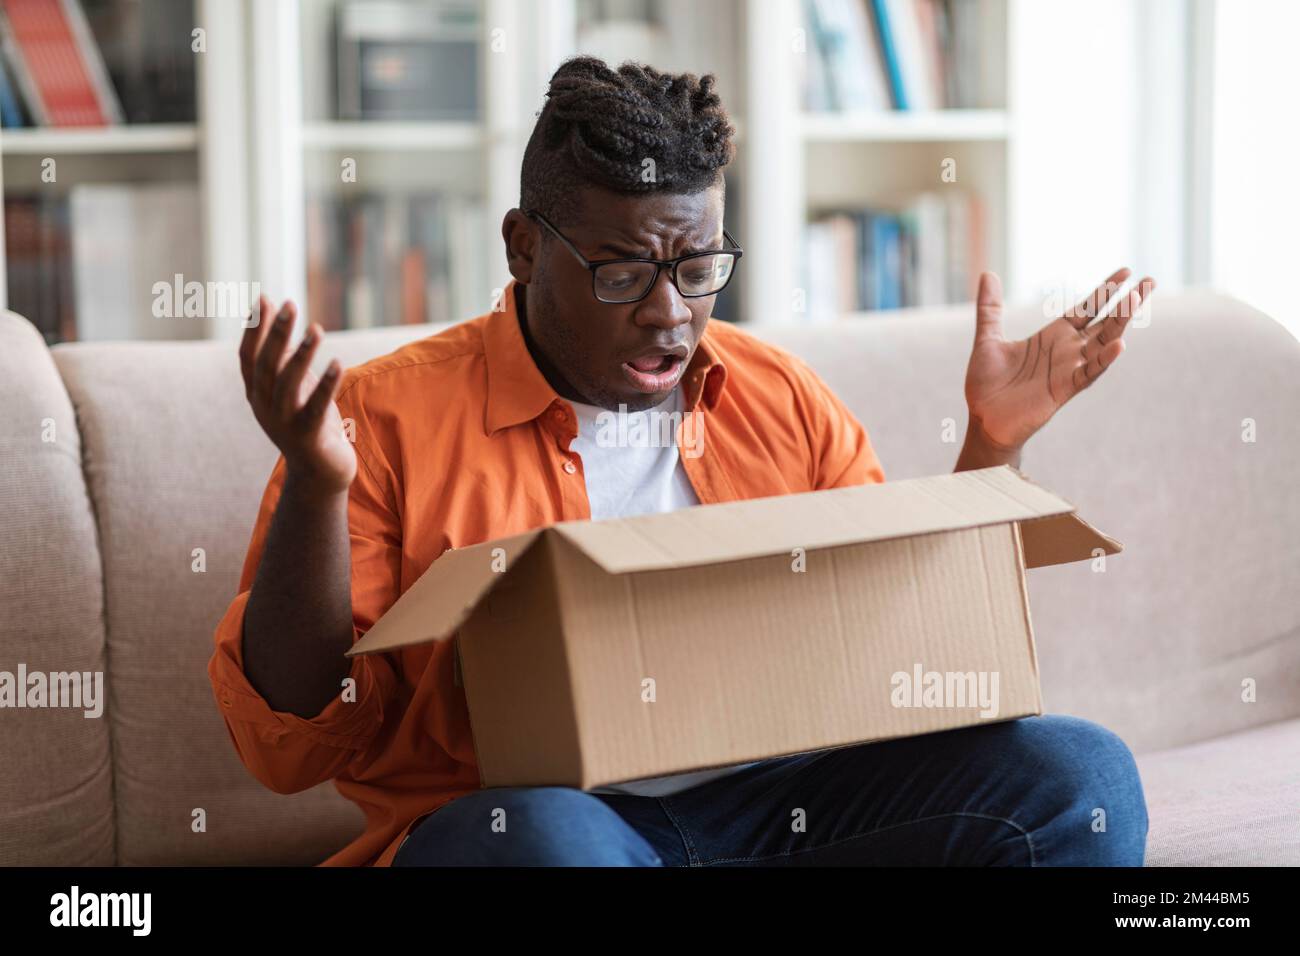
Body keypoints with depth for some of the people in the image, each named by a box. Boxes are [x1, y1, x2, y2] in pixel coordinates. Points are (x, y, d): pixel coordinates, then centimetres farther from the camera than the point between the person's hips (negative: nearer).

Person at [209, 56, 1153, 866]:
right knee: (536, 840, -40)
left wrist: (992, 444, 9)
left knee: (1079, 771, -19)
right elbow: (288, 743, -2)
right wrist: (317, 484, -16)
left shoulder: (781, 397, 15)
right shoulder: (389, 417, 2)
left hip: (779, 798, 5)